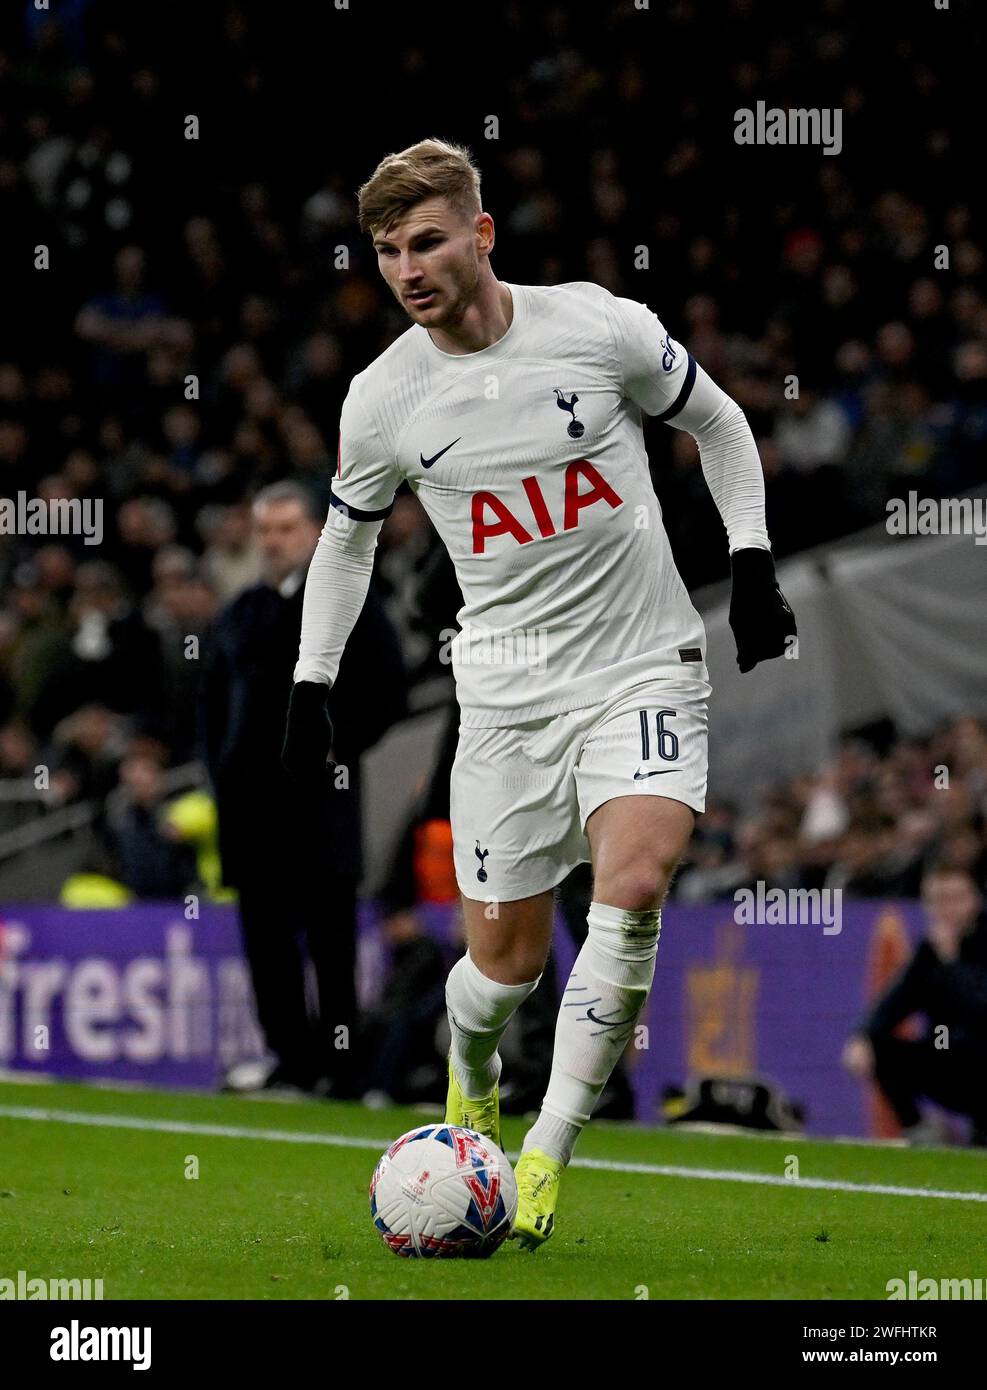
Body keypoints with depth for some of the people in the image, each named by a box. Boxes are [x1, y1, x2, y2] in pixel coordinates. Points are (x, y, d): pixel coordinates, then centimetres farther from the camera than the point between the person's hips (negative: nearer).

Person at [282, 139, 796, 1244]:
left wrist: (751, 564, 1)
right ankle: (469, 1082, 38)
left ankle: (549, 1150, -17)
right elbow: (347, 535, 15)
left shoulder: (601, 327, -9)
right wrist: (312, 684, 9)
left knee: (632, 883, -25)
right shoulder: (381, 401, -4)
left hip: (646, 673, -1)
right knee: (506, 959, 2)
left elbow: (718, 424, 8)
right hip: (508, 694, 2)